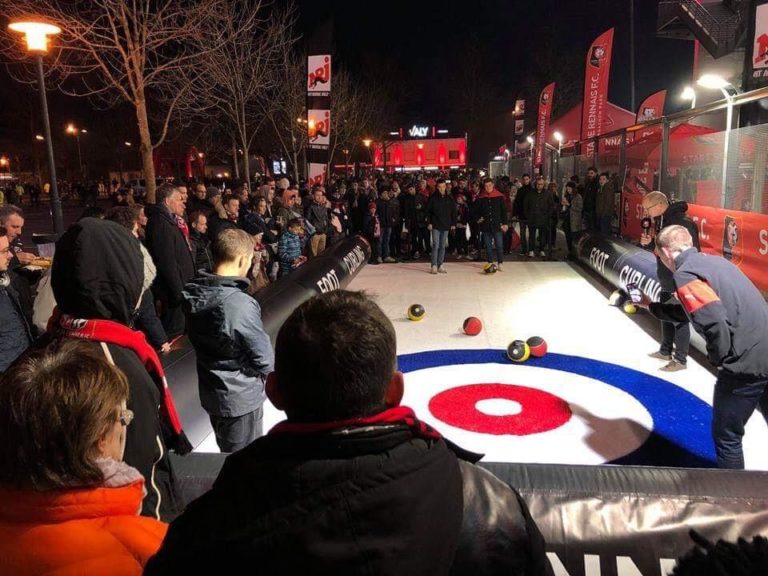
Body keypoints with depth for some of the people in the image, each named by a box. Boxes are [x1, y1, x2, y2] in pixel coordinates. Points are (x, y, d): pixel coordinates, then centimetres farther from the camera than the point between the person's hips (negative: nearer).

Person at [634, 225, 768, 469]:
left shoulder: (684, 275, -12)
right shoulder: (713, 260, 16)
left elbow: (715, 322, -25)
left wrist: (720, 360, -8)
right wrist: (651, 306, 35)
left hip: (746, 362, -9)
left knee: (726, 436, 11)